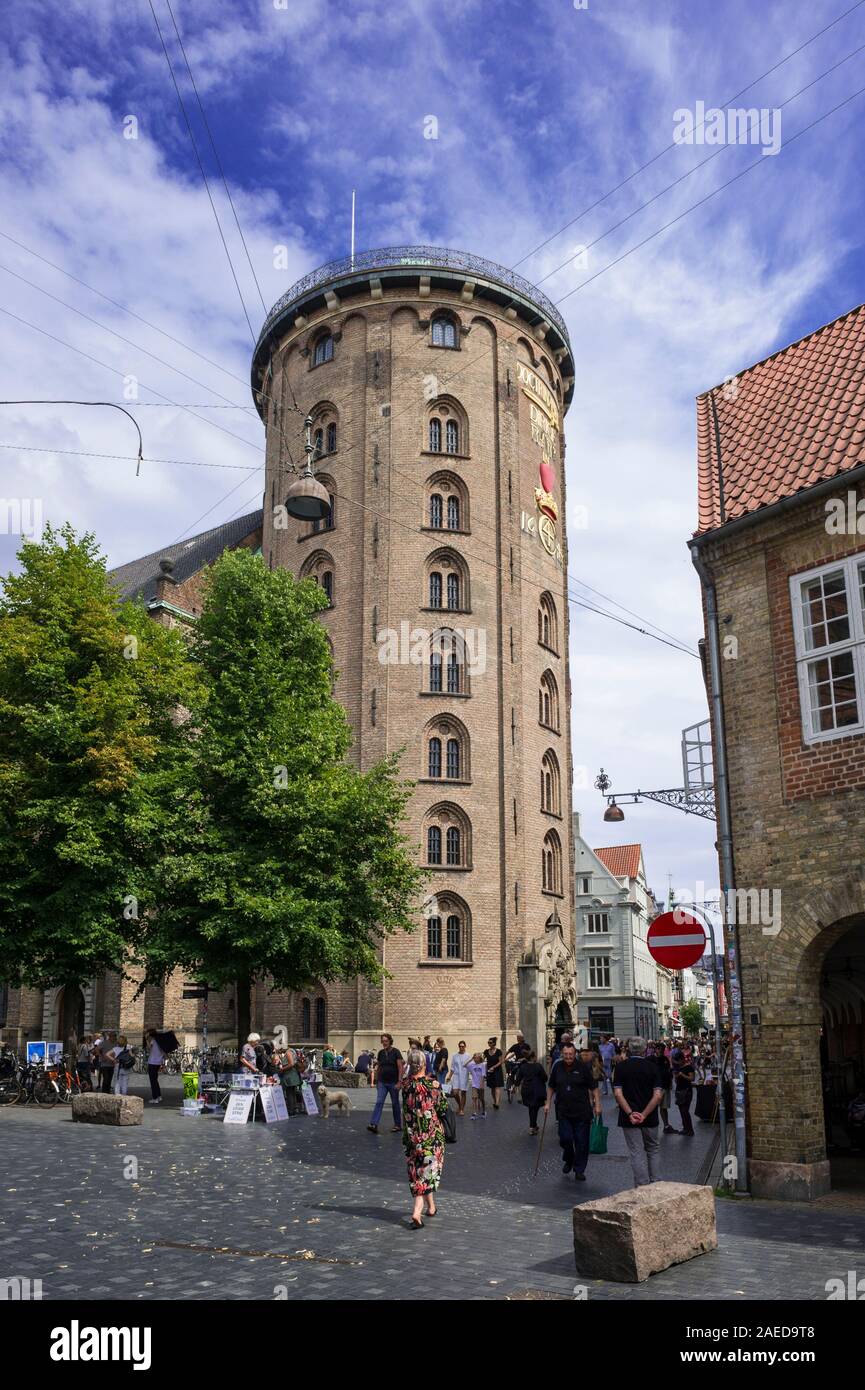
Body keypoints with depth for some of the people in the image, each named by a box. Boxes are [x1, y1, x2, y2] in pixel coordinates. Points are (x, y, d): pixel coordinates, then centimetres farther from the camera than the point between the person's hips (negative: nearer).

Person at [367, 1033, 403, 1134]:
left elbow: (400, 1068, -12)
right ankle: (374, 1124, -14)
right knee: (379, 1102, -7)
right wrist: (376, 1080, 13)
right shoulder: (381, 1053, 5)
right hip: (382, 1082, 4)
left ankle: (398, 1125, 20)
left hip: (393, 1083, -4)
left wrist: (399, 1081, -17)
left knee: (395, 1103, 7)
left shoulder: (396, 1052, -9)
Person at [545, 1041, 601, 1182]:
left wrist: (597, 1105, -5)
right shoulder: (557, 1067, 3)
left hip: (582, 1111, -2)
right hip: (563, 1111, 2)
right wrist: (548, 1103, 12)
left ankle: (579, 1170, 17)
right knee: (565, 1138, -2)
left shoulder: (583, 1067, -6)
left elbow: (594, 1088, -1)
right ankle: (568, 1160, 28)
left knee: (581, 1141, 2)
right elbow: (551, 1087, 15)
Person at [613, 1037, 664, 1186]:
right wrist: (644, 1114, -11)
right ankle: (654, 1184, 18)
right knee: (653, 1149, 18)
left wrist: (630, 1113, -14)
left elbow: (618, 1093, -11)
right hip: (650, 1118, 1)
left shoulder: (621, 1067, -3)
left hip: (629, 1119, -1)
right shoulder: (652, 1067, -2)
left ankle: (642, 1187, 1)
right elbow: (658, 1095, -9)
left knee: (637, 1153, 3)